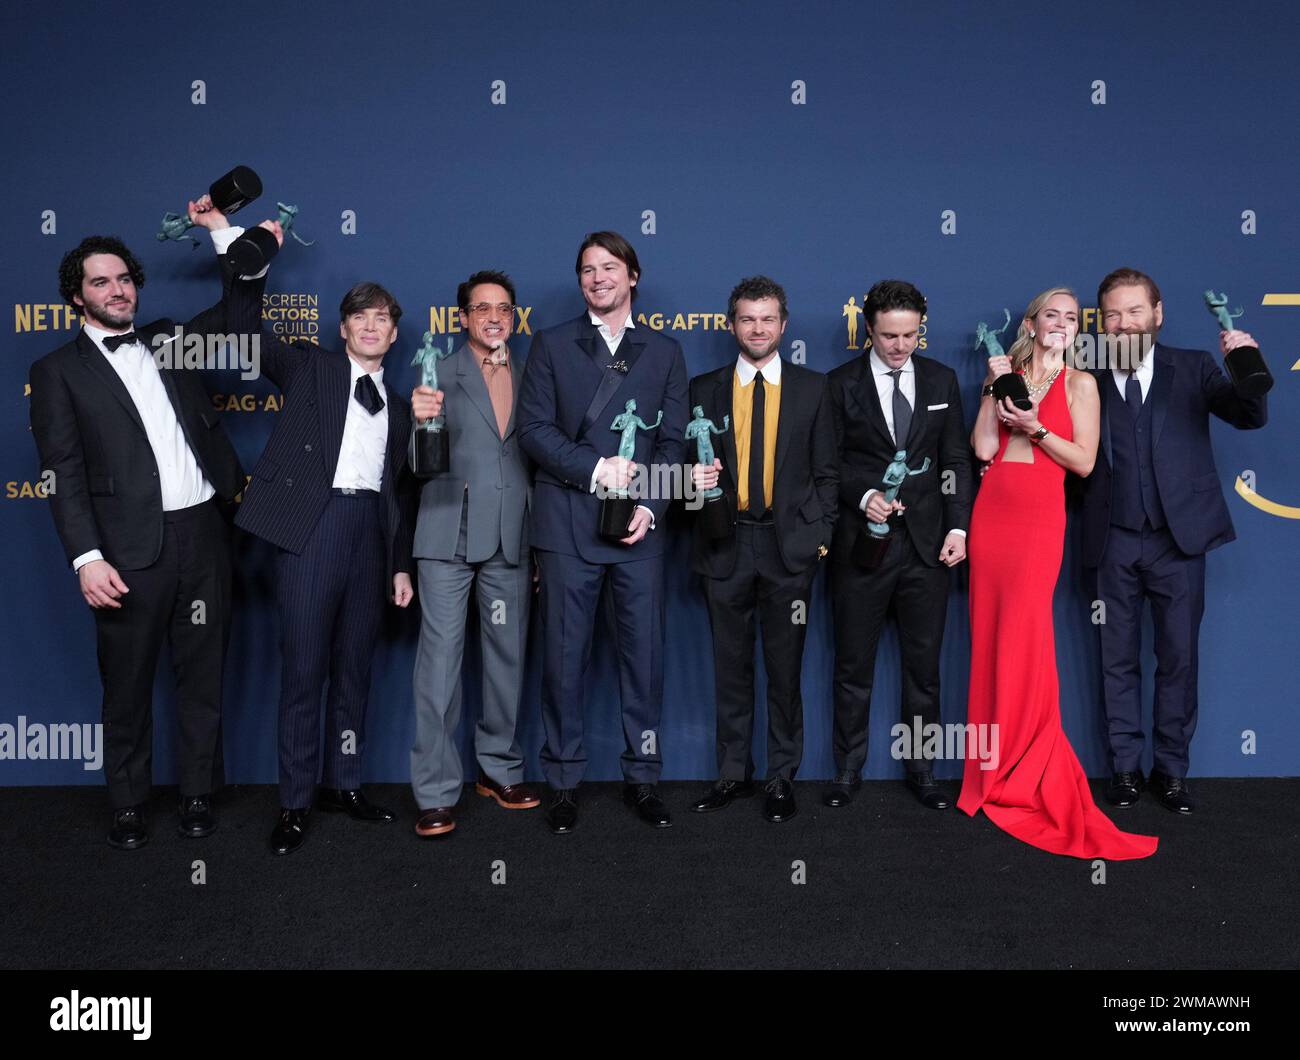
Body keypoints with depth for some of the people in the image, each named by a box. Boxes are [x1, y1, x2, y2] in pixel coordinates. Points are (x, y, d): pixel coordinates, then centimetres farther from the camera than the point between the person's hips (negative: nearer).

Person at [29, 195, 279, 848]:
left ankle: (198, 794, 23)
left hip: (203, 531, 3)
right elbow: (64, 473, -3)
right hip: (131, 548, -3)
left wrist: (224, 232, 10)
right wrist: (87, 559, -13)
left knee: (203, 671, 10)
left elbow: (239, 313, 18)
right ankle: (128, 805, 23)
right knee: (127, 683, 7)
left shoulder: (167, 342, 16)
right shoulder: (59, 371, 5)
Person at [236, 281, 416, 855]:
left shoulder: (398, 406, 20)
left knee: (354, 667, 10)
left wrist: (402, 564, 15)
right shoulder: (310, 366, 11)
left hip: (371, 530, 4)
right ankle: (295, 802, 7)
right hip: (312, 524, -4)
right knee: (302, 669, -3)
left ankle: (343, 785, 22)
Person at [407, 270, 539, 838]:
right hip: (451, 532, -4)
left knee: (507, 654, 11)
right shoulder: (440, 375, 2)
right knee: (440, 657, -5)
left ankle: (498, 768, 26)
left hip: (511, 537, 4)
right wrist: (421, 420, -28)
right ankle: (435, 792, 3)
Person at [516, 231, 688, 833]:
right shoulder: (552, 345, 10)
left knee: (644, 652, 4)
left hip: (641, 525, 1)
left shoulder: (664, 352, 13)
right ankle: (564, 781, 15)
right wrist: (595, 467, -13)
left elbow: (674, 440, 7)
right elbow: (534, 428, 0)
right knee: (563, 655, 3)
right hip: (567, 523, -1)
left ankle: (642, 778, 17)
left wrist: (650, 505, -7)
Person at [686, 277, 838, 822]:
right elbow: (692, 462, 9)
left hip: (790, 546, -1)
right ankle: (733, 773, 23)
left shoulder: (812, 387, 6)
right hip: (725, 545, 1)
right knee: (731, 666, 10)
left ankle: (782, 777, 18)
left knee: (785, 667, 5)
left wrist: (821, 535, -2)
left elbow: (825, 471, 6)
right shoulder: (704, 389, 8)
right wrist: (697, 479, -13)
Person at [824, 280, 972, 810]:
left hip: (927, 544, 2)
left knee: (923, 665, 8)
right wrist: (864, 497, -17)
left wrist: (957, 527, -1)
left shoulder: (941, 380, 8)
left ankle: (921, 769, 21)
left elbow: (955, 460, 7)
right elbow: (830, 464, 0)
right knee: (853, 666, 7)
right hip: (862, 542, -2)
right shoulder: (841, 383, 1)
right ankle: (848, 770, 19)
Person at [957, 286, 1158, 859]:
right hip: (991, 511, 4)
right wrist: (993, 388, -2)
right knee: (988, 633, 4)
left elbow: (1084, 462, -2)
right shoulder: (1007, 376, 13)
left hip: (1039, 518, -3)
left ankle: (1024, 774, 6)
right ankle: (995, 765, 16)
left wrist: (1035, 427, -12)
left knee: (1024, 638, -8)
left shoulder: (1080, 383, 6)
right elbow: (983, 448, 2)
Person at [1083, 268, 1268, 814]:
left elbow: (1251, 416, -5)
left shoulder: (1192, 368, 5)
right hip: (1114, 543, 0)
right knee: (1118, 661, 8)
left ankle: (1171, 770, 18)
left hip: (1179, 538, 0)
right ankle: (1125, 768, 19)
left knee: (1178, 659, 5)